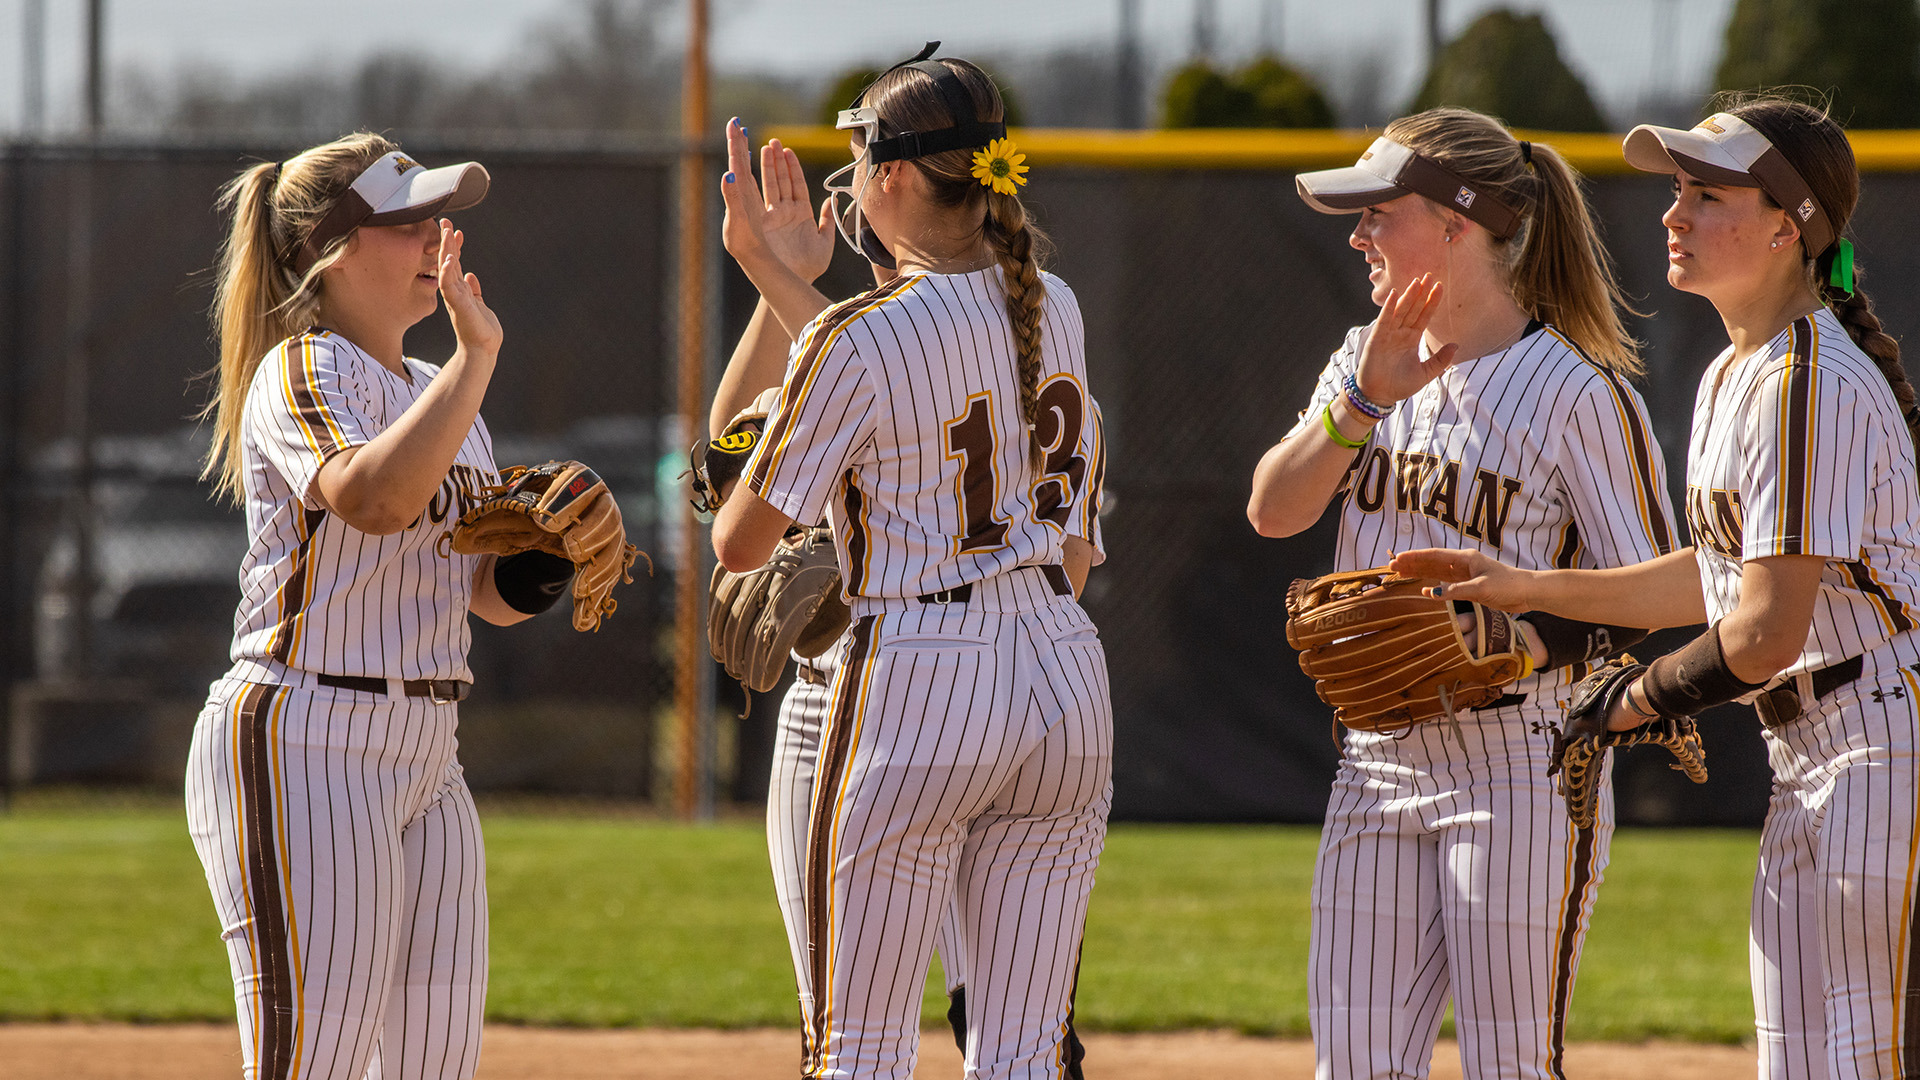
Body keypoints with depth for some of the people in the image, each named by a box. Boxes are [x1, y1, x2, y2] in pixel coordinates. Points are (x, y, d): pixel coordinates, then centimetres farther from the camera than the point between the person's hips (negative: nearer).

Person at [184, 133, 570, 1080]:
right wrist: (477, 353, -28)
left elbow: (492, 596, 19)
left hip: (424, 761, 9)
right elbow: (377, 498, -30)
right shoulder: (302, 372, -9)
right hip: (302, 750, -9)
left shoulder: (434, 392, 18)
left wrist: (550, 556, -2)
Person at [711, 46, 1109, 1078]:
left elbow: (740, 544, -5)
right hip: (1065, 676, 6)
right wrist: (768, 268, 25)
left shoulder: (852, 341, -12)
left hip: (913, 685, -6)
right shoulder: (1053, 307, 7)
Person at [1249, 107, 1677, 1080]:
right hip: (1376, 761, 7)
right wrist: (1366, 400, -14)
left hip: (1519, 765, -6)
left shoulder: (1577, 390, -10)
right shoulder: (1365, 360, 12)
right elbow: (1273, 509, -1)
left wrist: (1518, 649, -24)